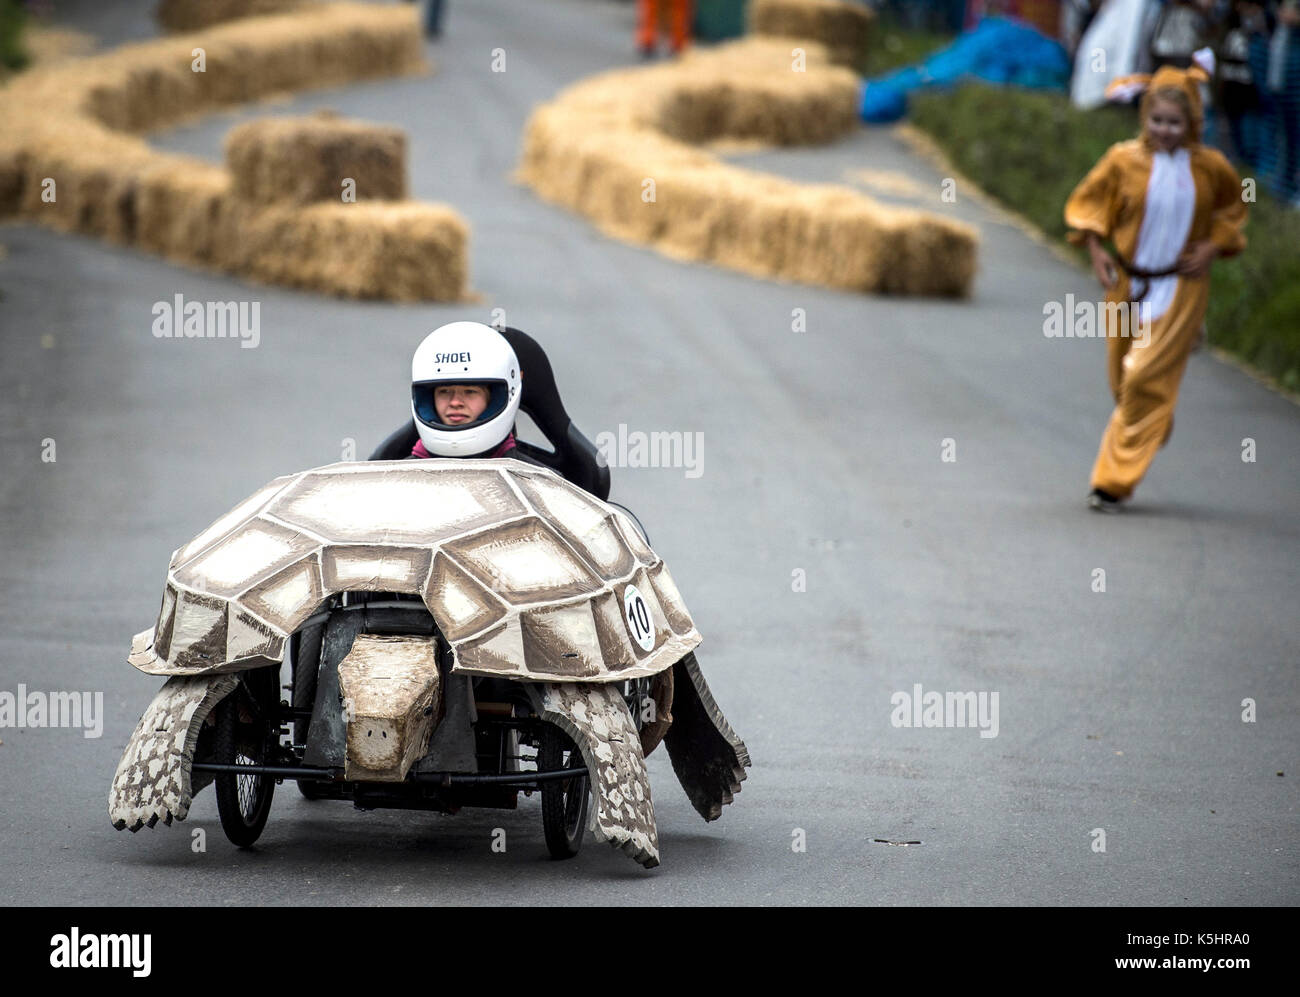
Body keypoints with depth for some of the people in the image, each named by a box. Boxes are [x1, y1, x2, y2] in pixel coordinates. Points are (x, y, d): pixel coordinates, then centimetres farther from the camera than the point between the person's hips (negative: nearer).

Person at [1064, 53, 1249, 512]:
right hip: (1128, 284, 2)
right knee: (1122, 380, 9)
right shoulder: (1123, 160, -9)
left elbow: (1233, 209, 12)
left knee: (1146, 379, -8)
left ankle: (1115, 479, -3)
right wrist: (1096, 251, -6)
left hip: (1180, 289, -2)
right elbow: (1087, 203, 5)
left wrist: (1213, 247, -3)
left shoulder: (1210, 167, -8)